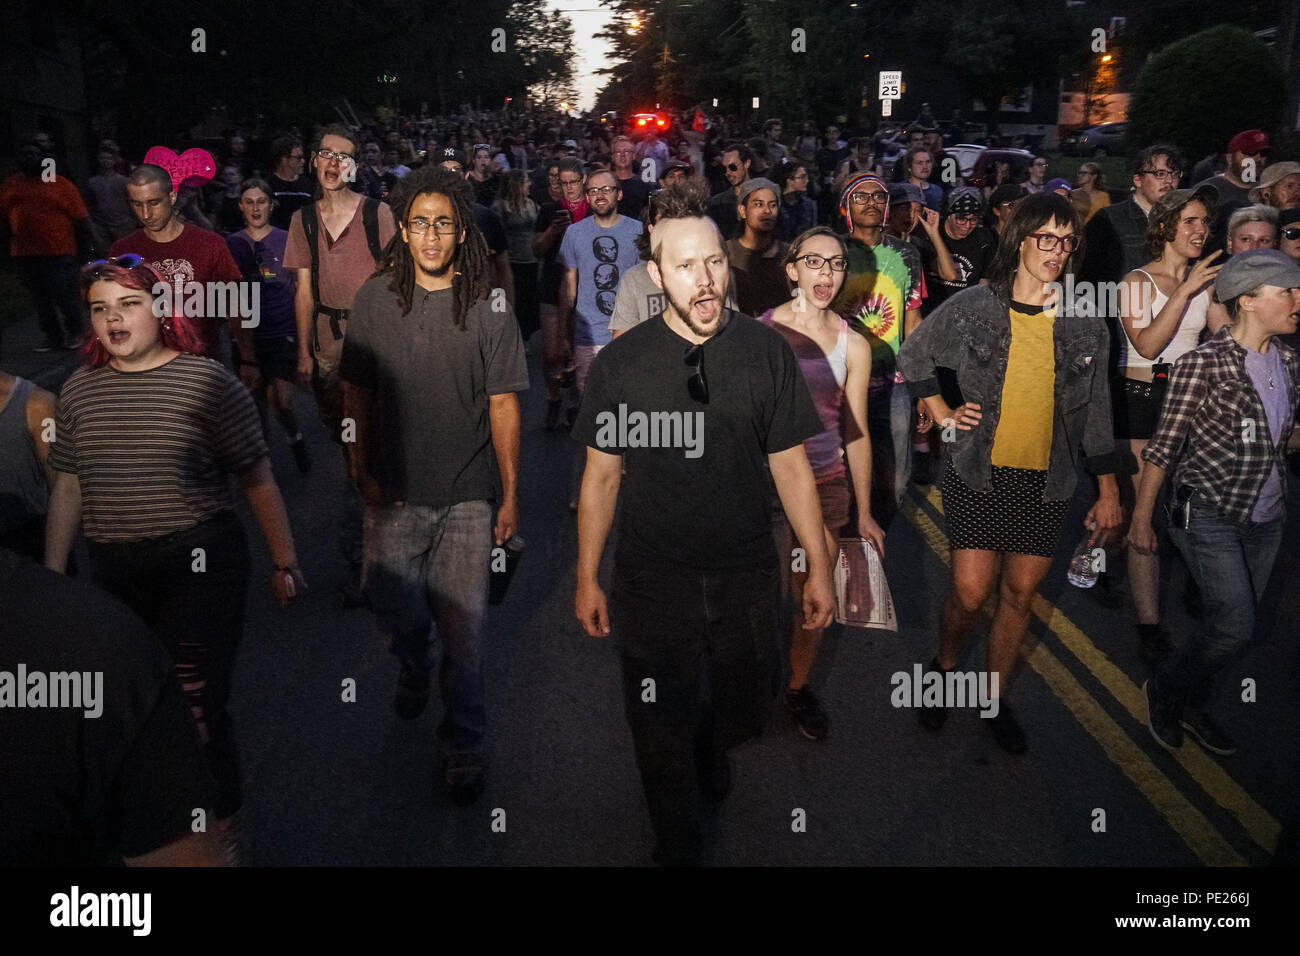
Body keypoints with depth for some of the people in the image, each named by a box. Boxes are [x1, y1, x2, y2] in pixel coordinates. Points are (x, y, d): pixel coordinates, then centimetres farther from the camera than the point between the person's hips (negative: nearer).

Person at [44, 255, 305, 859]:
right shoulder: (79, 391, 7)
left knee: (196, 703, -3)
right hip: (112, 572, 4)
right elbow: (67, 490, 15)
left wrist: (284, 562, -1)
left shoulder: (206, 383, -7)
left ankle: (221, 814, 22)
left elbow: (258, 479, -3)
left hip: (199, 567, -4)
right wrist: (51, 578, 15)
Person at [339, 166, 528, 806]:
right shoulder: (375, 298, 1)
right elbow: (357, 390, 8)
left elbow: (503, 404, -1)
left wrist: (510, 492, -1)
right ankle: (412, 672, 47)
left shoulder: (489, 310, -4)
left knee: (462, 629, 0)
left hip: (466, 498, -2)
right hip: (392, 494, 2)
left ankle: (463, 746, 20)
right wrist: (359, 467, 4)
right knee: (397, 615, 11)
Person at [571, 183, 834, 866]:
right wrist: (587, 579, 3)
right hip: (651, 580, -1)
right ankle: (677, 848, 35)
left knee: (745, 710, 18)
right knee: (662, 733, 8)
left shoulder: (766, 351, -4)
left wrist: (819, 566, 3)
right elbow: (602, 475, 0)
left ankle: (711, 747, 56)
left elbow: (791, 466, 2)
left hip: (746, 578, 2)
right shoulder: (620, 363, -6)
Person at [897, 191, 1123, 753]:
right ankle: (944, 667, 27)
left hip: (1047, 481, 2)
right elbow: (912, 355, 10)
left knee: (1020, 594, 9)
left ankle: (996, 699, 28)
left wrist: (1108, 491, 8)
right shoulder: (973, 307, -4)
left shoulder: (1085, 324, 2)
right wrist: (941, 414, 1)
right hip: (979, 475, -2)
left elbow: (1095, 411, 8)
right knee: (971, 593, -4)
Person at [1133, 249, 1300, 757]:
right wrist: (1141, 519, -10)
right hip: (1210, 517, -7)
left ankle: (1194, 707, 33)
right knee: (1235, 625, -9)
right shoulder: (1202, 364, -15)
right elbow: (1163, 446, -12)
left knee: (1234, 627, 13)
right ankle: (1164, 689, 16)